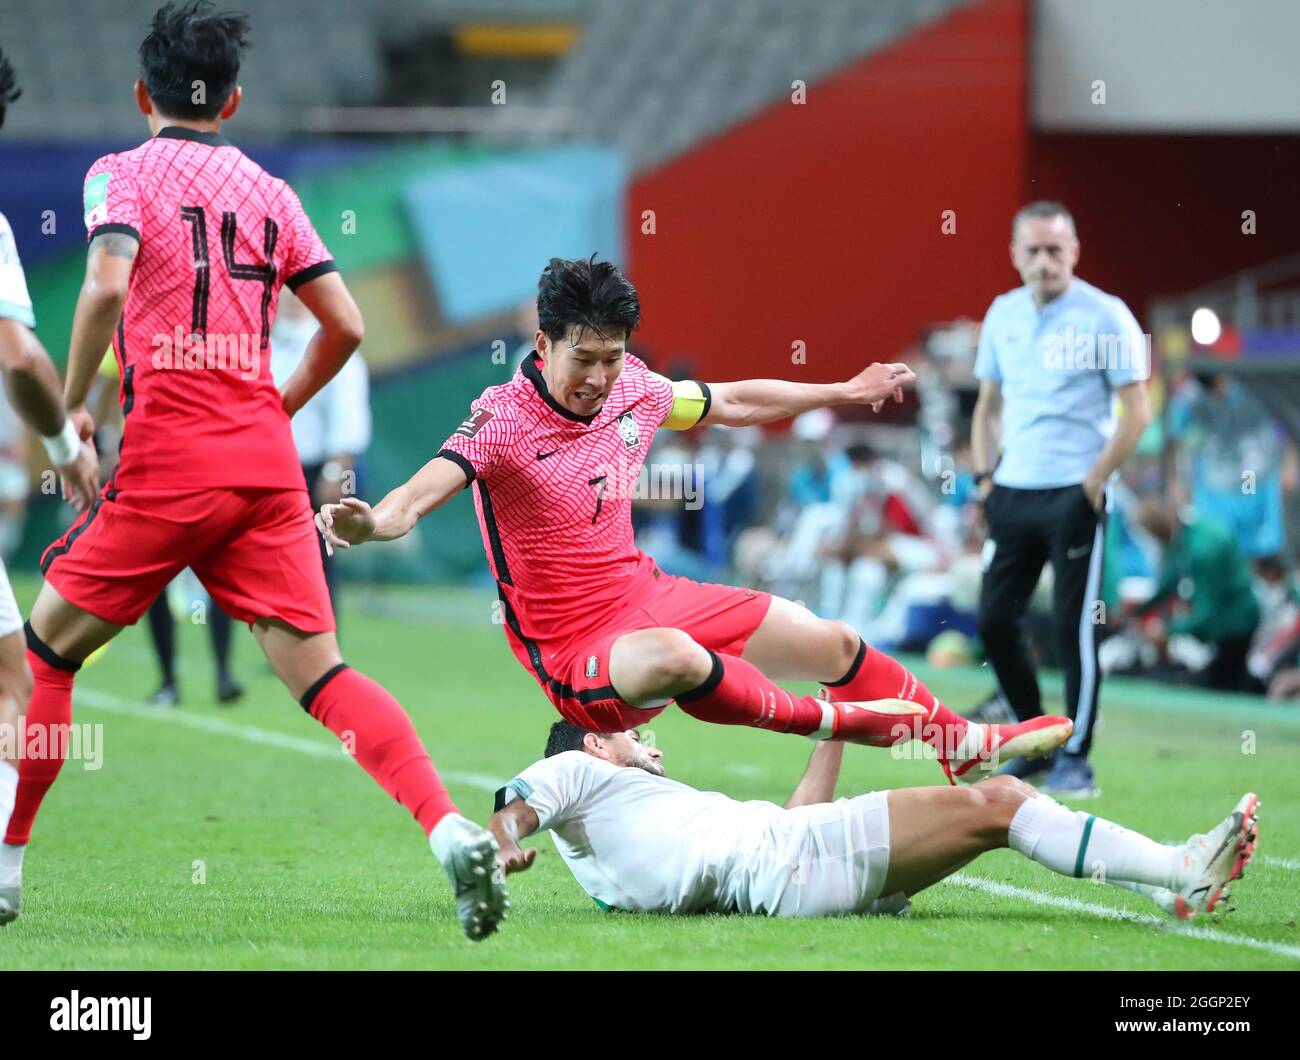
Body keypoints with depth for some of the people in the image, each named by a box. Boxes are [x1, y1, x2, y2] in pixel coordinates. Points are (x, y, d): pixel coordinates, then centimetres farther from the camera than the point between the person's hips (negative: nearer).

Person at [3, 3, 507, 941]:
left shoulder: (124, 174, 1)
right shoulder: (269, 191, 16)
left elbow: (108, 285, -17)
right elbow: (344, 327, 15)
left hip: (170, 457, -4)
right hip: (267, 460, 4)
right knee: (318, 669, 0)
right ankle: (450, 830, -18)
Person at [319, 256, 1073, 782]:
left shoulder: (631, 388, -1)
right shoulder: (503, 420, -21)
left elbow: (734, 401, 18)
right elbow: (421, 493, -37)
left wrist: (847, 393, 28)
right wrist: (369, 522, -60)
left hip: (649, 595, 7)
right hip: (581, 654, -7)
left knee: (833, 643, 13)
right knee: (671, 659, -41)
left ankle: (966, 745, 38)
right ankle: (828, 722, -16)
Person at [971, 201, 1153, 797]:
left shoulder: (1105, 316, -6)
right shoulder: (1003, 315, 10)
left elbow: (1137, 412, -6)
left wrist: (1092, 484, -12)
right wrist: (984, 478, 8)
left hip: (1073, 495, -6)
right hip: (1012, 493, 6)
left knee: (1073, 626, -5)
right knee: (995, 620, 4)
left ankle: (1075, 759, 2)